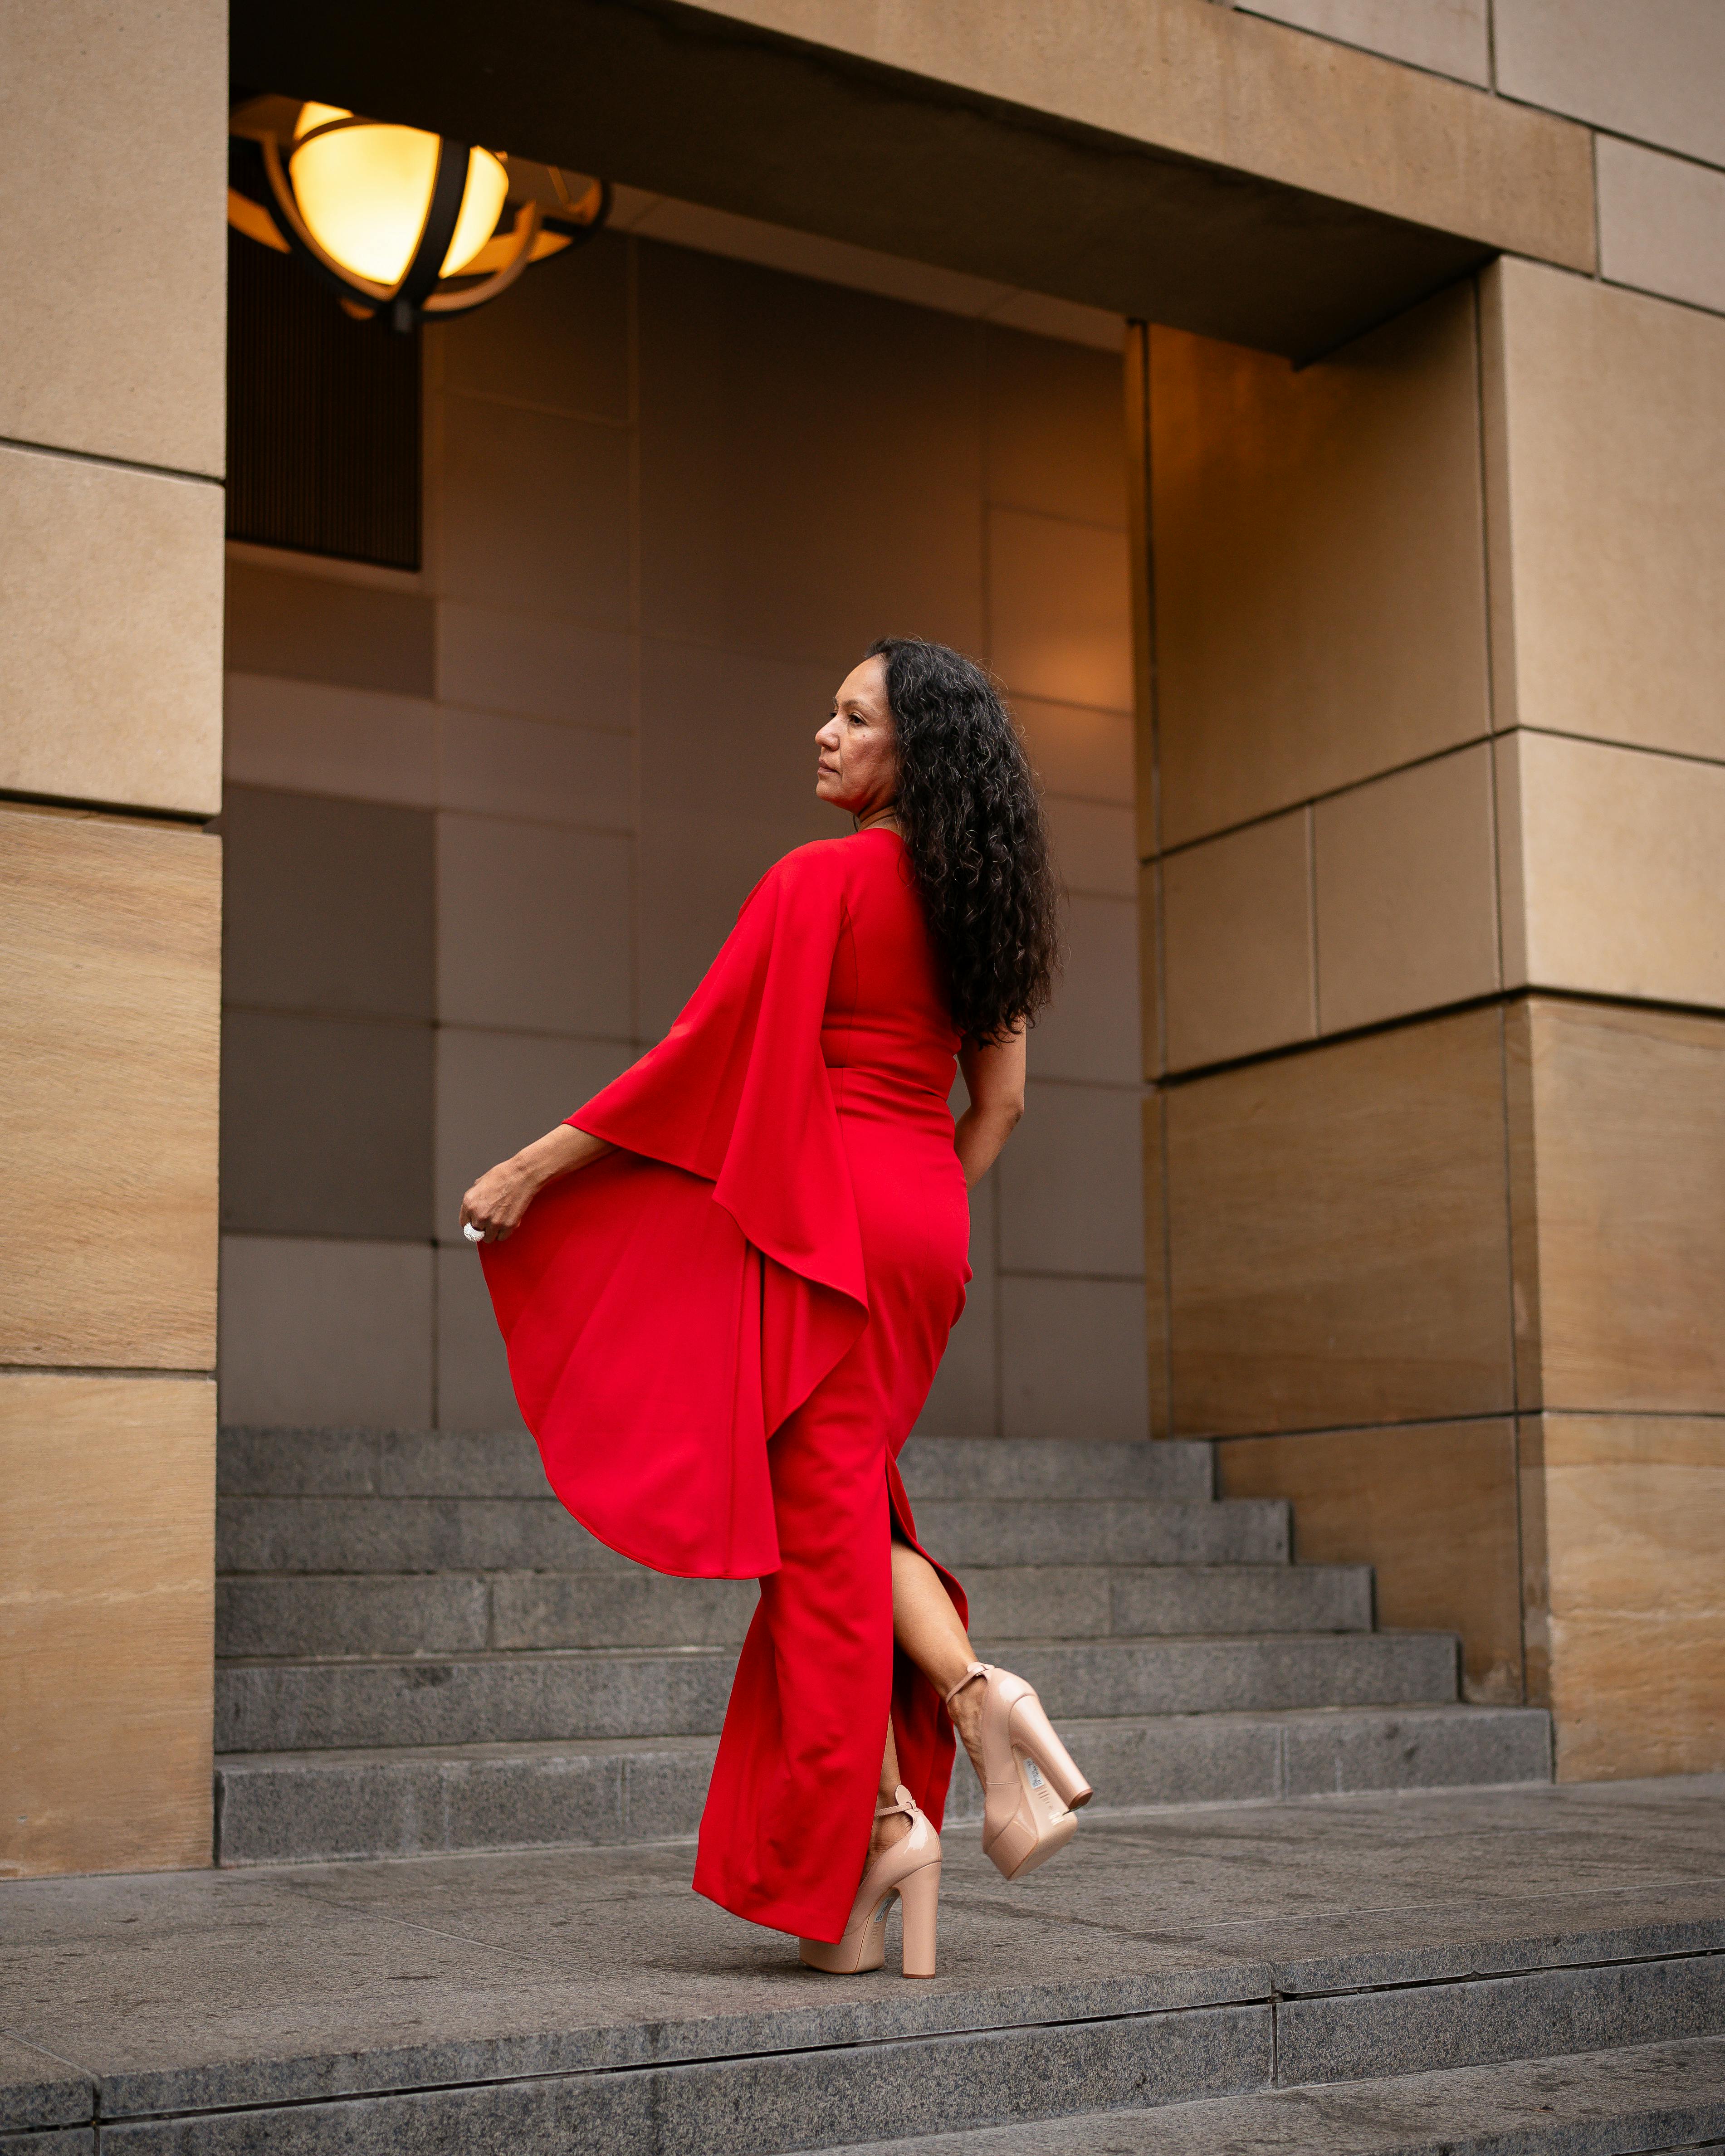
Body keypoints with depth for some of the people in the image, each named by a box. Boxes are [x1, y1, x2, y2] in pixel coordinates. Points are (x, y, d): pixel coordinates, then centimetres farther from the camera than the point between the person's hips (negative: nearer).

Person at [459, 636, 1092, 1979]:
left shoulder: (820, 881, -9)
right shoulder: (974, 897, 12)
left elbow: (701, 1056, -10)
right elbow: (1000, 1103, 14)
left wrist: (534, 1166, -4)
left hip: (827, 1214, -7)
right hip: (926, 1231, 7)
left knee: (823, 1522, -1)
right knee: (855, 1509, 16)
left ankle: (882, 1823, -1)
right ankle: (982, 1701, -1)